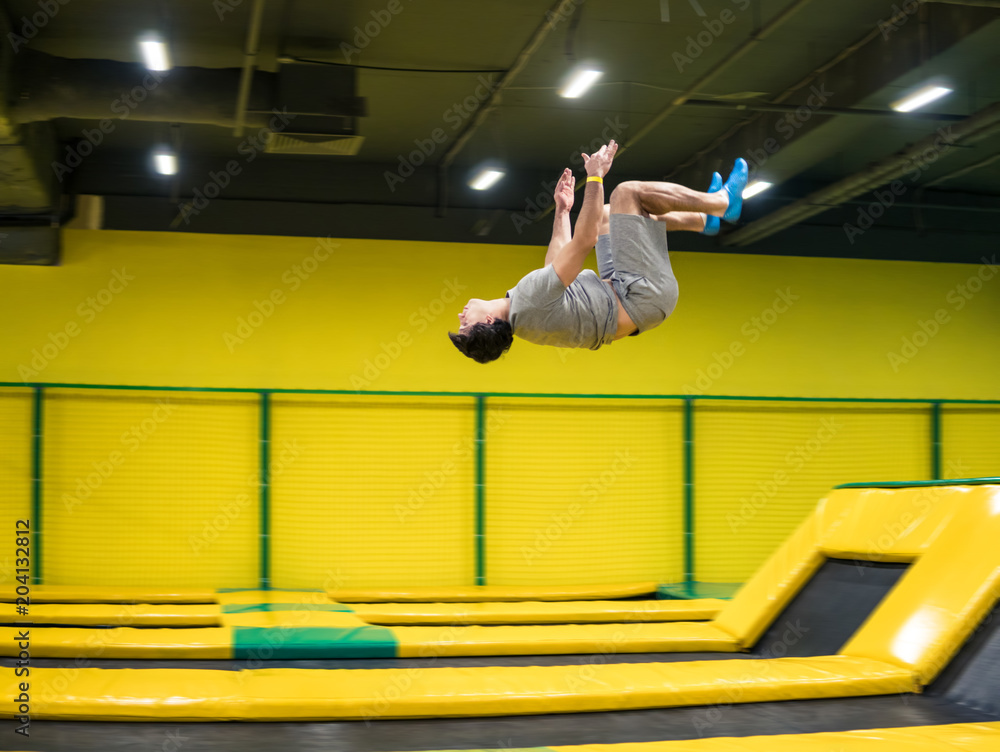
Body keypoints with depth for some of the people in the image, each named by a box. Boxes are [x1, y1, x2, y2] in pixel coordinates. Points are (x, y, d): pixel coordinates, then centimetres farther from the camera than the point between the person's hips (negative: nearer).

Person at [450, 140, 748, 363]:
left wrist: (562, 210, 20)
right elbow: (584, 239, -28)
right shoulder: (531, 297, -32)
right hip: (643, 295, -9)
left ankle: (705, 220, 29)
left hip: (618, 292, 10)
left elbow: (557, 264, 14)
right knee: (627, 193, -11)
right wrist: (595, 176, -21)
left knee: (606, 214, 23)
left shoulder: (519, 310, -2)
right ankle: (722, 202, 8)